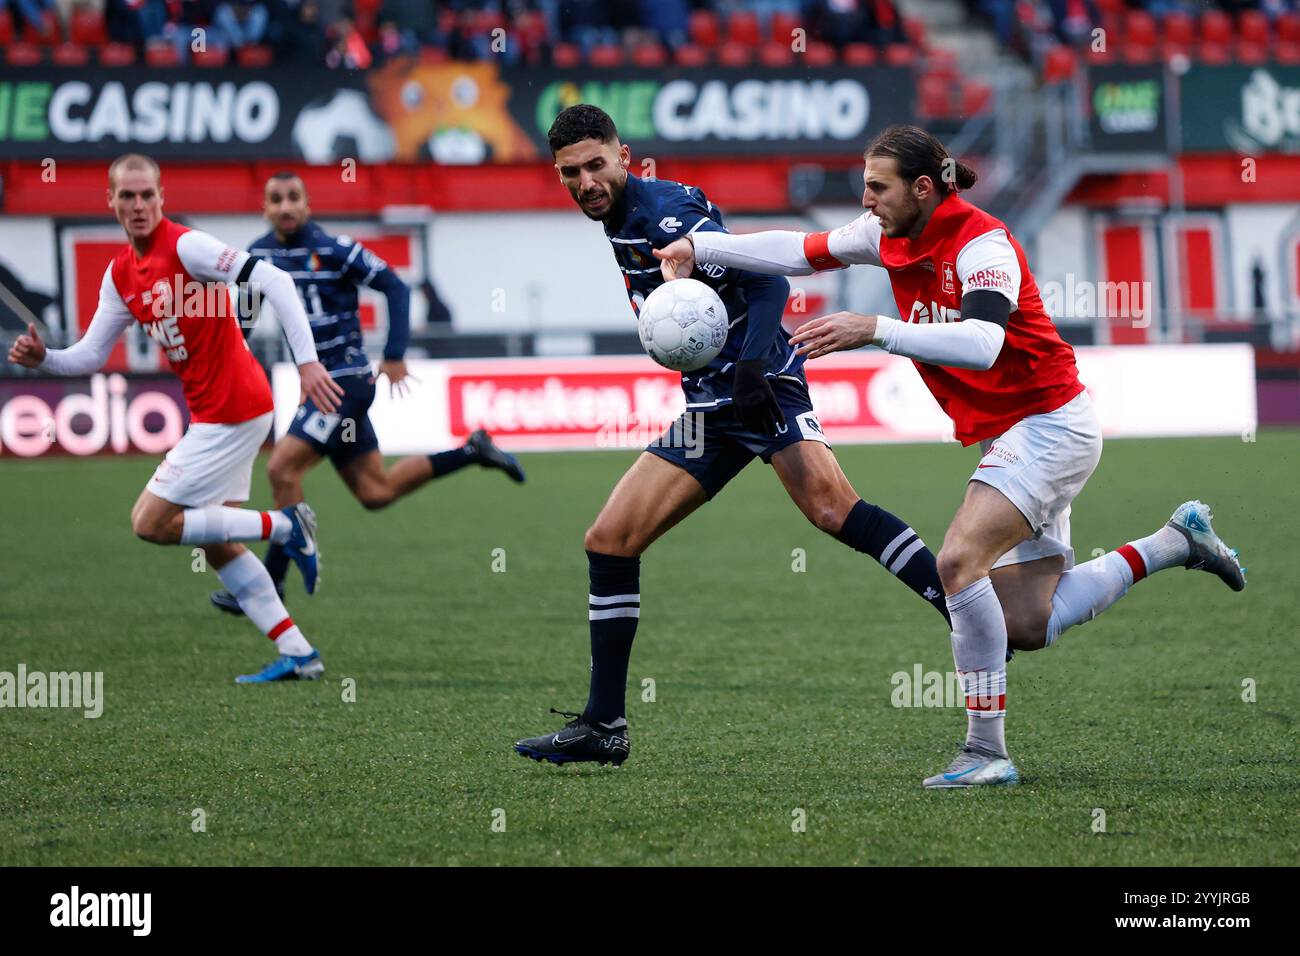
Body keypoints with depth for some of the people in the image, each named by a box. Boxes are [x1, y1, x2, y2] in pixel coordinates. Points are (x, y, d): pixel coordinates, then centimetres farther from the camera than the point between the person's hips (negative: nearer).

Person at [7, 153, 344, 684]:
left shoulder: (185, 245, -16)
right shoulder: (120, 275, 9)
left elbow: (273, 280, -23)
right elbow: (90, 355, 16)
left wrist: (307, 361, -29)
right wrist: (43, 358, -5)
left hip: (232, 409, -9)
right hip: (210, 414, 9)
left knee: (150, 523, -8)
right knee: (217, 545, 10)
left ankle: (282, 526, 0)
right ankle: (297, 653, 14)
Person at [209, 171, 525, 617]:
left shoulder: (332, 249, -13)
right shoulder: (259, 254, 5)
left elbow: (394, 287, -10)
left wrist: (394, 356, -13)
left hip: (345, 379, -7)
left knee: (281, 469, -17)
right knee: (376, 492, 10)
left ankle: (270, 584, -8)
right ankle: (472, 452, 27)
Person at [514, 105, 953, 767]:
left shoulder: (664, 211, -13)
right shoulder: (620, 223, 15)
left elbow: (768, 283, -19)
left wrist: (751, 369, -29)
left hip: (761, 387, -9)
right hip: (708, 408, 9)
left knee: (831, 507, -33)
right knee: (608, 541, 3)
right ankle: (604, 726, 8)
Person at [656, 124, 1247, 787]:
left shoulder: (981, 244, -23)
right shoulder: (892, 235, 1)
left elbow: (981, 345, -40)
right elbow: (802, 252, 11)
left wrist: (875, 330, -46)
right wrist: (699, 247, 1)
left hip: (1048, 426, -9)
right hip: (1009, 437, 9)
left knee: (959, 560, -25)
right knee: (1028, 627, 7)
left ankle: (986, 751, -17)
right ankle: (1175, 541, 24)